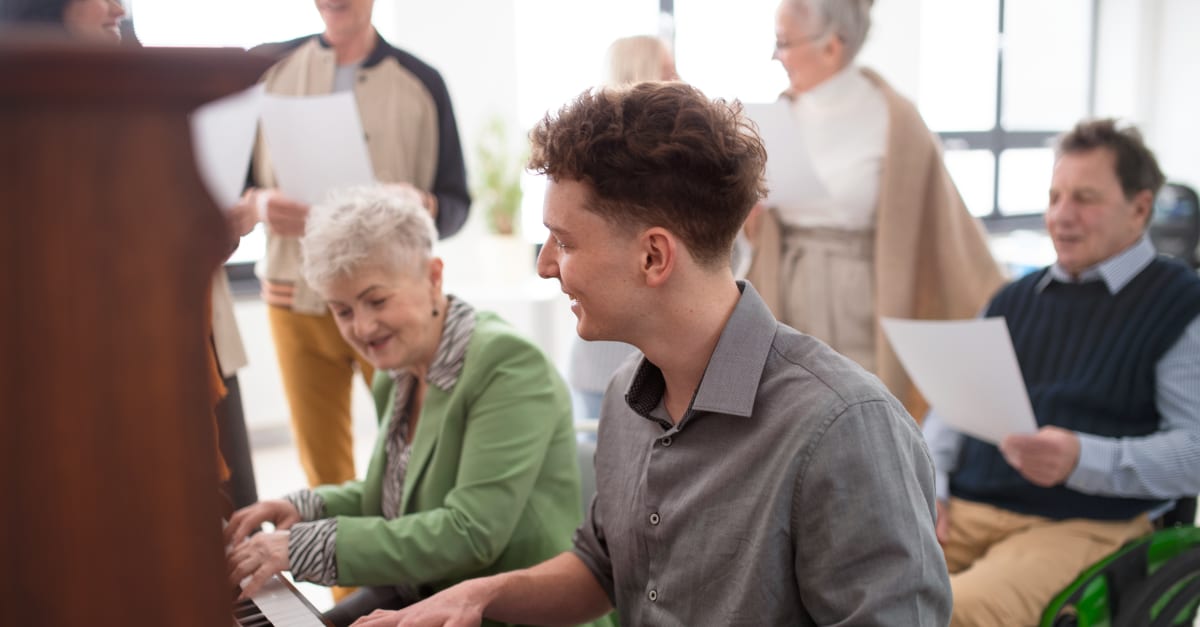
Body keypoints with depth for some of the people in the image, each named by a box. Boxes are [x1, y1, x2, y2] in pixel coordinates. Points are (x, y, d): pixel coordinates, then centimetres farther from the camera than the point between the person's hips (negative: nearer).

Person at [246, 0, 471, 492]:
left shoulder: (420, 83, 4)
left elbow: (456, 201, 4)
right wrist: (259, 204, -15)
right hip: (297, 300, 1)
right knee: (322, 468, 8)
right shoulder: (269, 67, 5)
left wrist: (423, 206, -19)